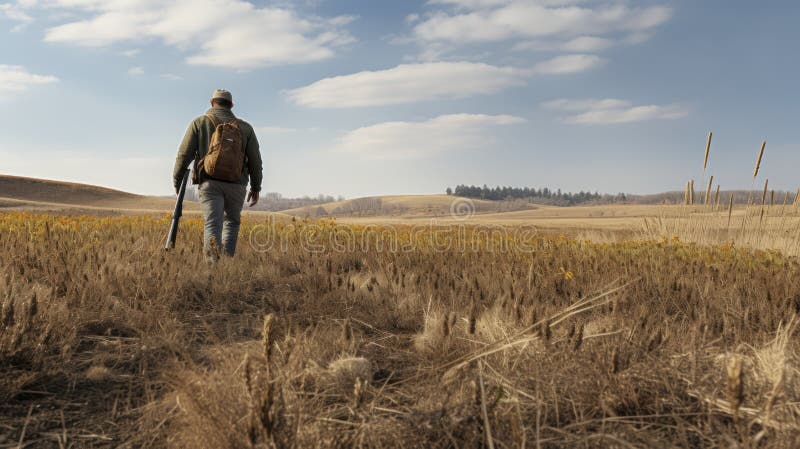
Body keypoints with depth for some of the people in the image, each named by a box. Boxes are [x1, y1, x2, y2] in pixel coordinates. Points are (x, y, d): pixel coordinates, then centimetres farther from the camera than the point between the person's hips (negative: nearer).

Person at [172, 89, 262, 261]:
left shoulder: (199, 122, 10)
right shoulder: (245, 127, 13)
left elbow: (185, 154, 2)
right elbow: (255, 160, 11)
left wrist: (177, 181, 13)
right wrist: (256, 188, 20)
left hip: (210, 183, -1)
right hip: (236, 185, 2)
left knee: (213, 224, -8)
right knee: (232, 222, 21)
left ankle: (213, 247, -37)